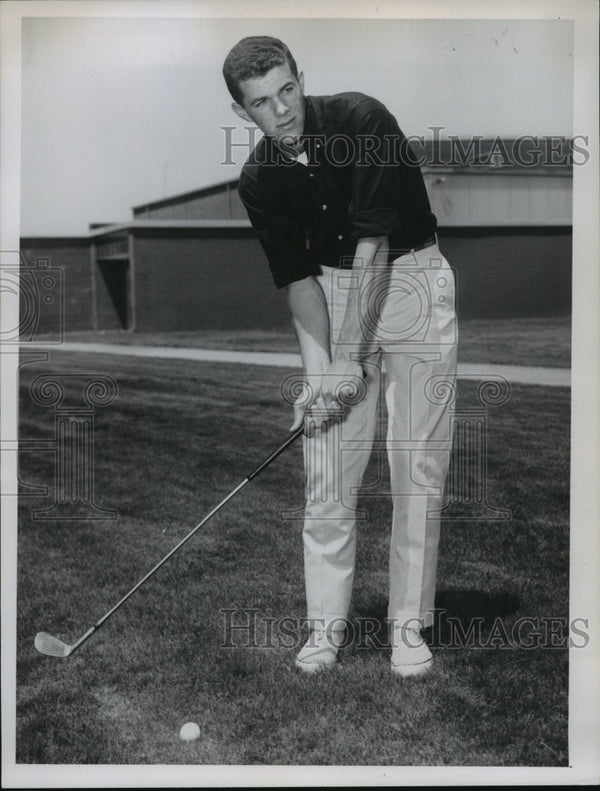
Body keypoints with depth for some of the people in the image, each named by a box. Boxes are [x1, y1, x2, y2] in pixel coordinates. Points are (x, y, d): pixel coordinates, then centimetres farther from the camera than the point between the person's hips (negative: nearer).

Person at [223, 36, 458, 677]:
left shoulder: (362, 121, -20)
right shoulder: (259, 180, -5)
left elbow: (373, 247, -23)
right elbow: (297, 279, -2)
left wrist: (350, 360, -24)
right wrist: (328, 362, -16)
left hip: (411, 281, -3)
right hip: (333, 293, 4)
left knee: (419, 466, -5)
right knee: (328, 470, -1)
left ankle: (408, 622, 6)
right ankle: (327, 622, 8)